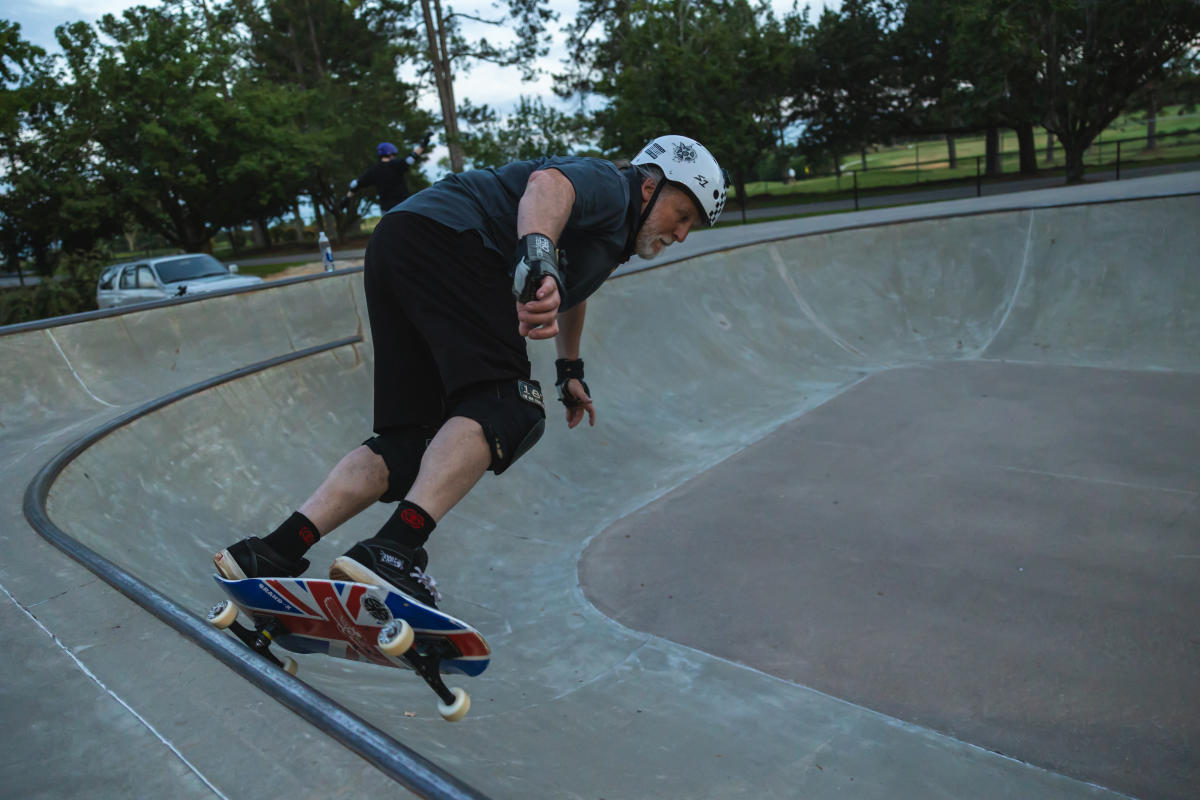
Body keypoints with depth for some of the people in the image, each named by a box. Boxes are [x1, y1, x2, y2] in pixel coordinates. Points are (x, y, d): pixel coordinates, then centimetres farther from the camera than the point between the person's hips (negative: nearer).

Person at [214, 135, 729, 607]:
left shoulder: (610, 238, 31)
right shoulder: (609, 184, 2)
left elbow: (572, 288, 51)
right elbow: (549, 184, -22)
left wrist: (570, 368, 61)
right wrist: (538, 259, -43)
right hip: (444, 237, -10)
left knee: (410, 442, 3)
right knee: (508, 408, -22)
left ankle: (275, 552, -2)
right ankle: (393, 551, -36)